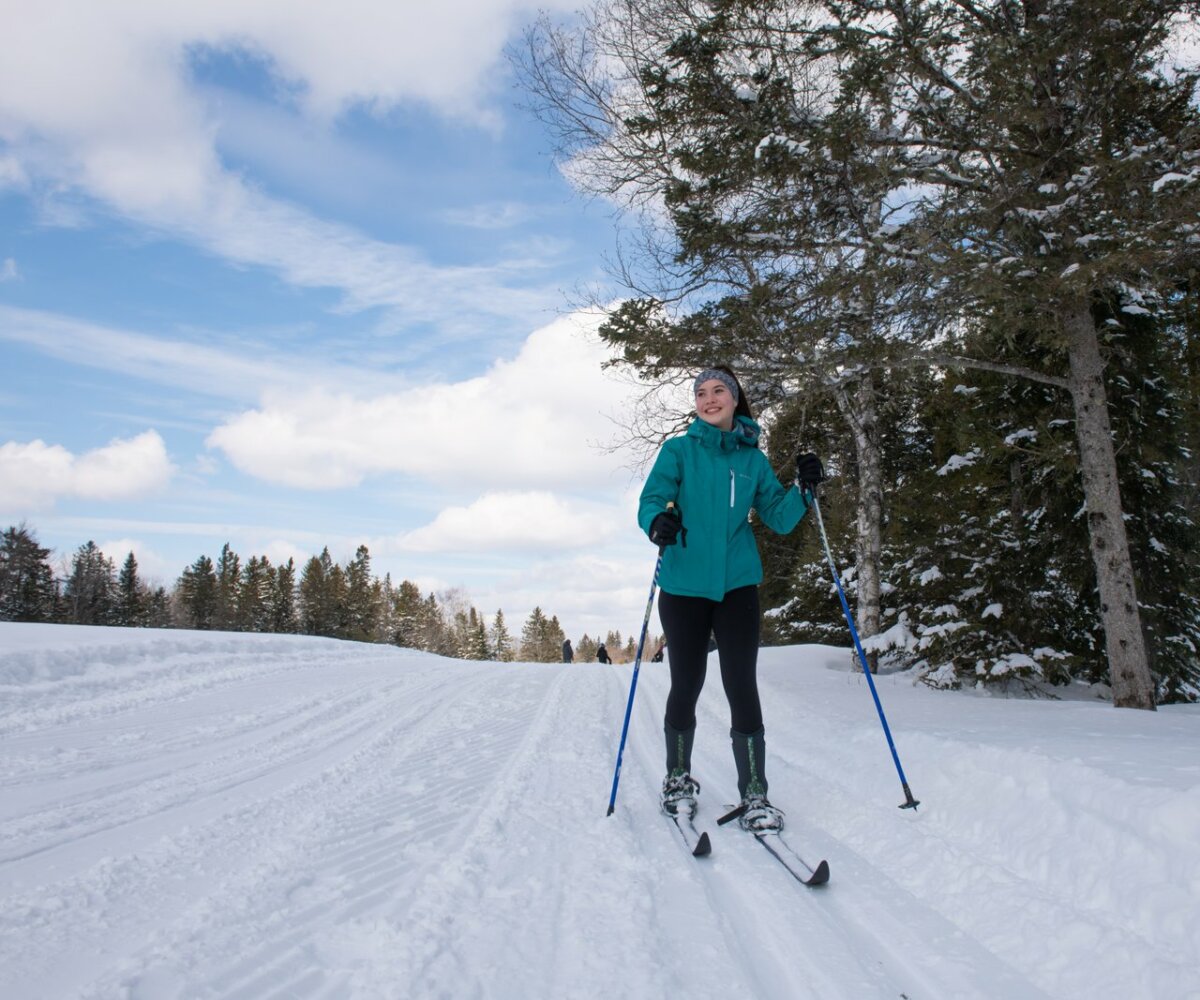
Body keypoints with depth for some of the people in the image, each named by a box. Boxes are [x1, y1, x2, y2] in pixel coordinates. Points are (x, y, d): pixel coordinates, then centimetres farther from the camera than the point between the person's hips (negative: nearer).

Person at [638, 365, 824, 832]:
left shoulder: (753, 458, 9)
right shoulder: (678, 450, 3)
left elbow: (778, 518, 8)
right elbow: (650, 500, -8)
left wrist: (804, 489, -10)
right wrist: (658, 522, -30)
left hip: (737, 586, 1)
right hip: (684, 586, -1)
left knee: (742, 686, -4)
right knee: (686, 685, 6)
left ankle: (754, 794, 6)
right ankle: (678, 779, 26)